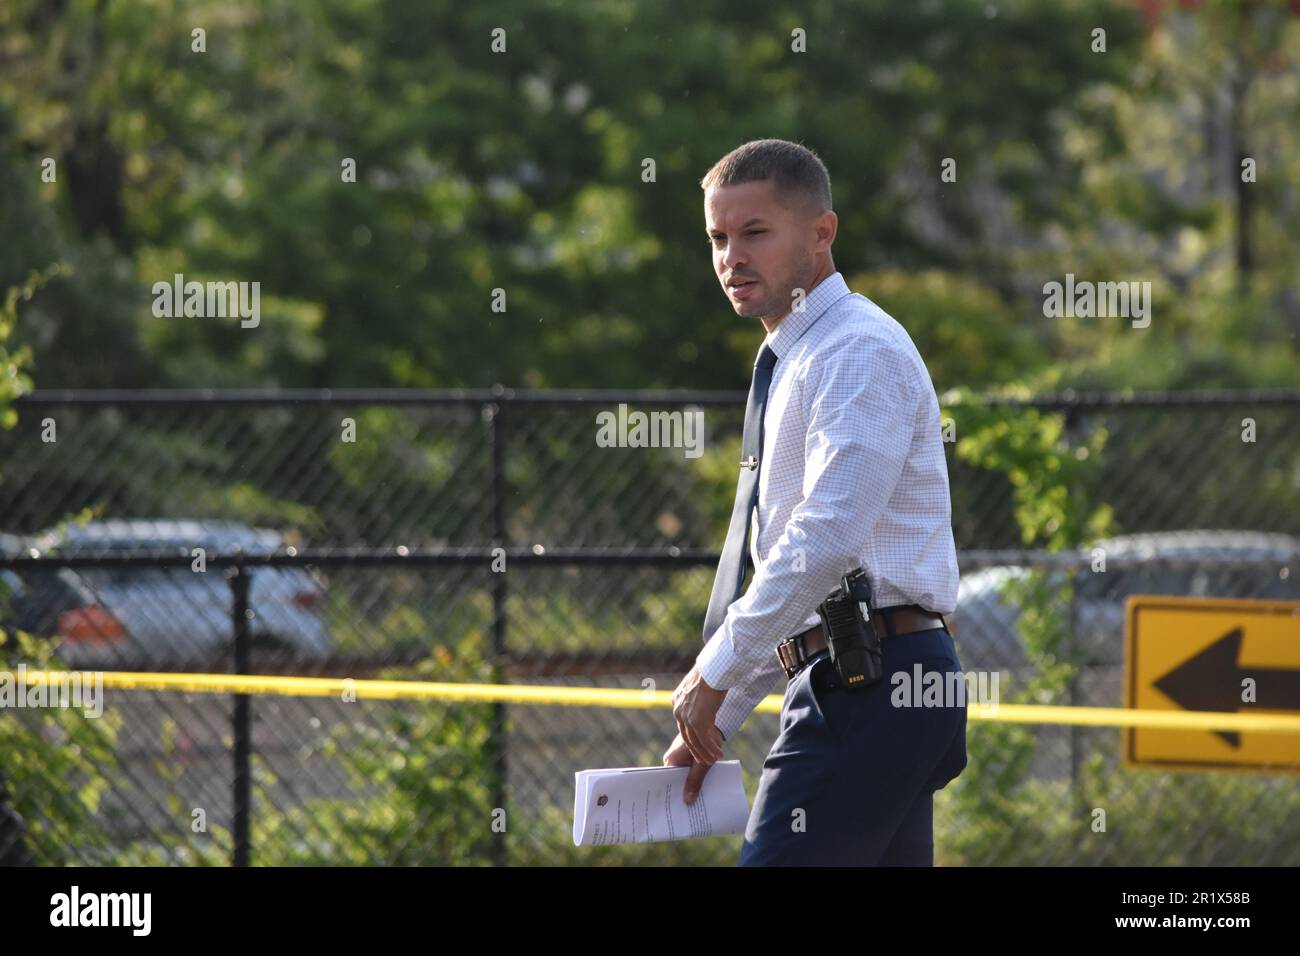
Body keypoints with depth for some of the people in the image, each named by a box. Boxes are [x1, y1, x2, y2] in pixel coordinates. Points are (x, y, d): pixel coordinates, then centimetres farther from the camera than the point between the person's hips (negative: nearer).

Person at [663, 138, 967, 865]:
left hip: (868, 686, -10)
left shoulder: (860, 351, -11)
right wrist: (720, 720, 21)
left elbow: (825, 539, -22)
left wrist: (716, 676, -16)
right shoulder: (792, 366, 21)